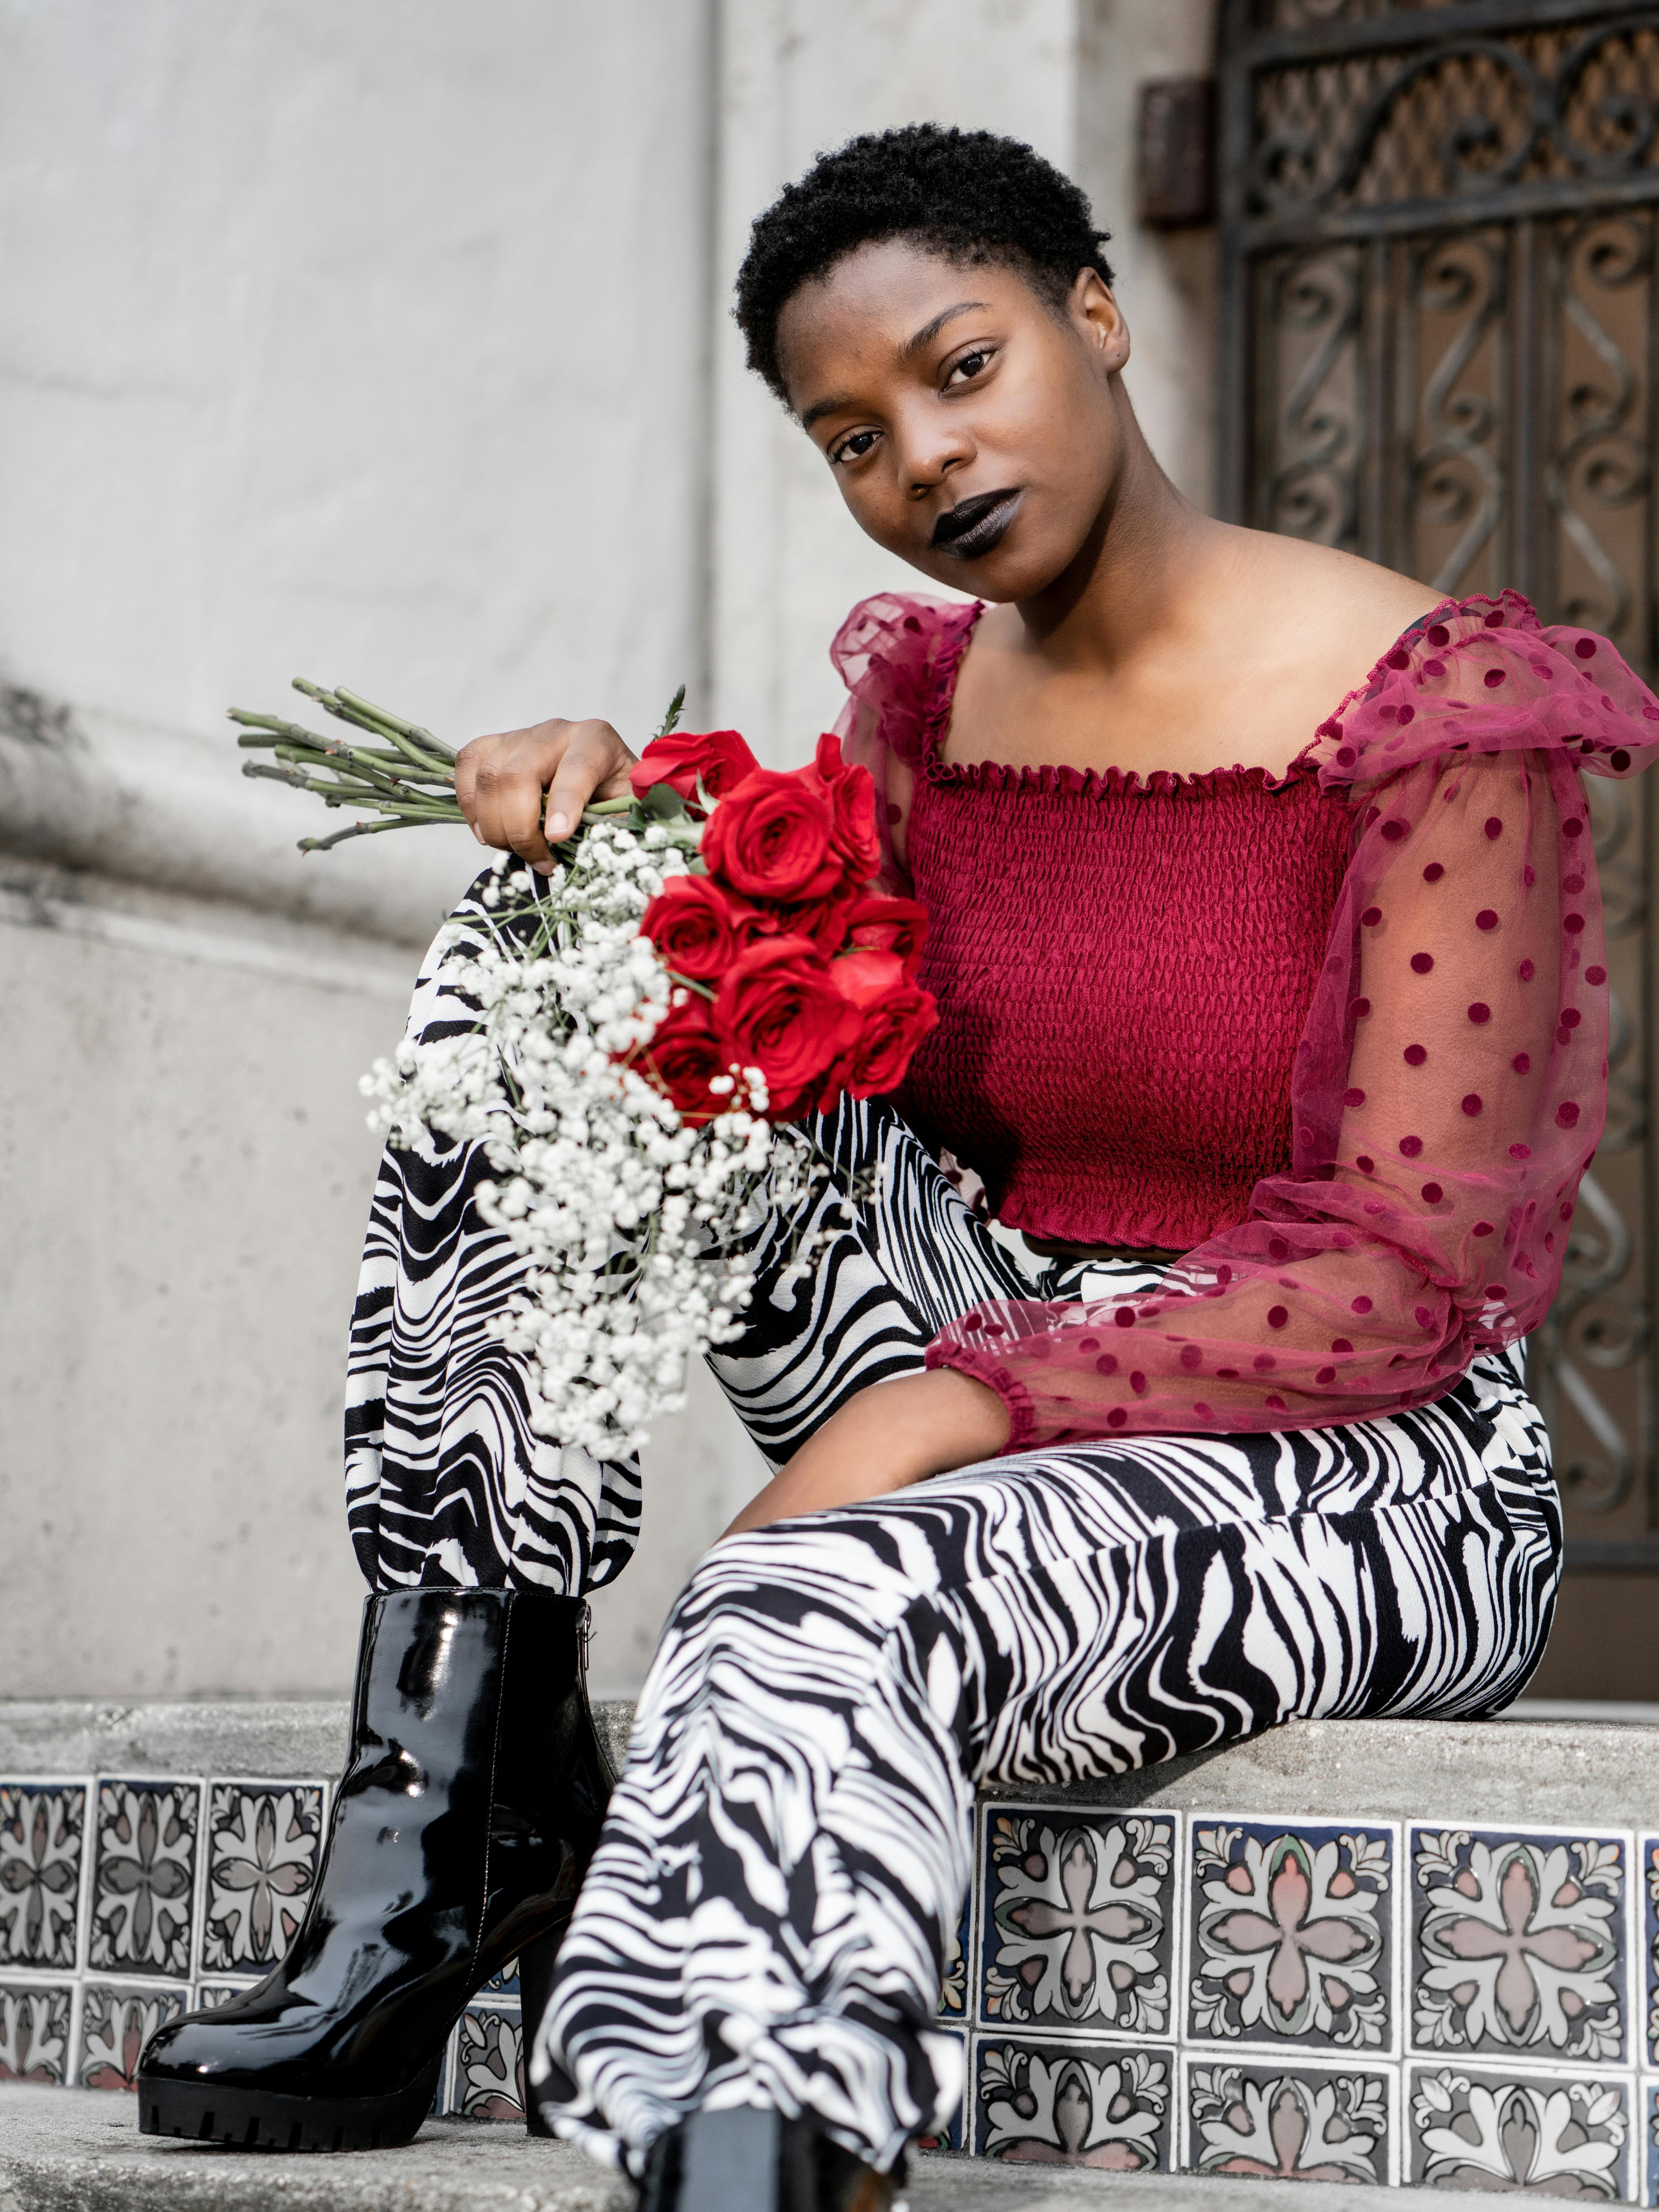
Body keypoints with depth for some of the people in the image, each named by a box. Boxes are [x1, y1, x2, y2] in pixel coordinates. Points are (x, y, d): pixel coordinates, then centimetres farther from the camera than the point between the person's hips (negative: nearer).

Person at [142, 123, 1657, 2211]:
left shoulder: (1430, 714, -13)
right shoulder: (925, 702, 8)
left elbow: (1406, 1282, -18)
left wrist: (941, 1415, -26)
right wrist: (621, 824, -10)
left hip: (1372, 1482, -7)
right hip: (983, 1394, 7)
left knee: (808, 1617, -38)